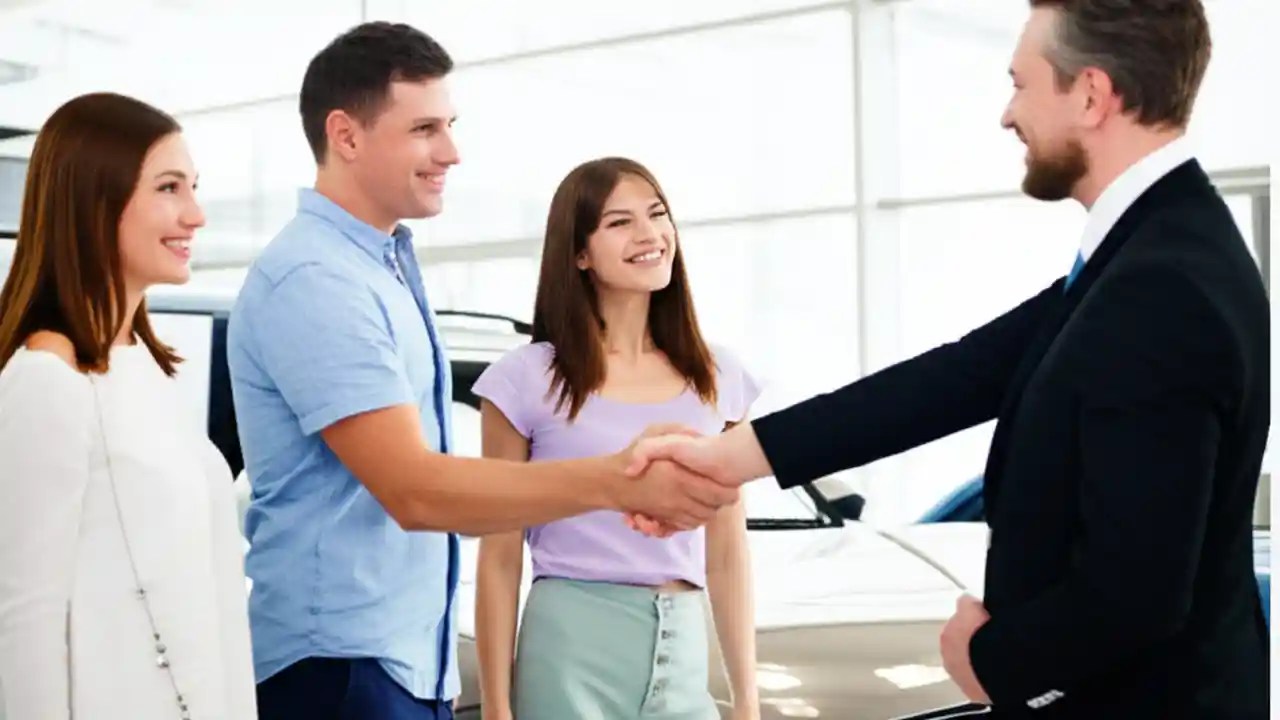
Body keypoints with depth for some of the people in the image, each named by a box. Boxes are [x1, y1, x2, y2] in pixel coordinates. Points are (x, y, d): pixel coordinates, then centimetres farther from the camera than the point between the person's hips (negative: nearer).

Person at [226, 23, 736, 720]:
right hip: (339, 663, -9)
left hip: (409, 655, 9)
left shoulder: (387, 264, 11)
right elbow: (412, 490, -24)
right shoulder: (315, 279, -18)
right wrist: (618, 481, -30)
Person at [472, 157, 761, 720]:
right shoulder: (529, 379, -5)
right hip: (571, 652, -3)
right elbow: (500, 562, -2)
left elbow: (727, 555, 10)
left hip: (685, 653, 4)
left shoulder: (718, 379, 7)